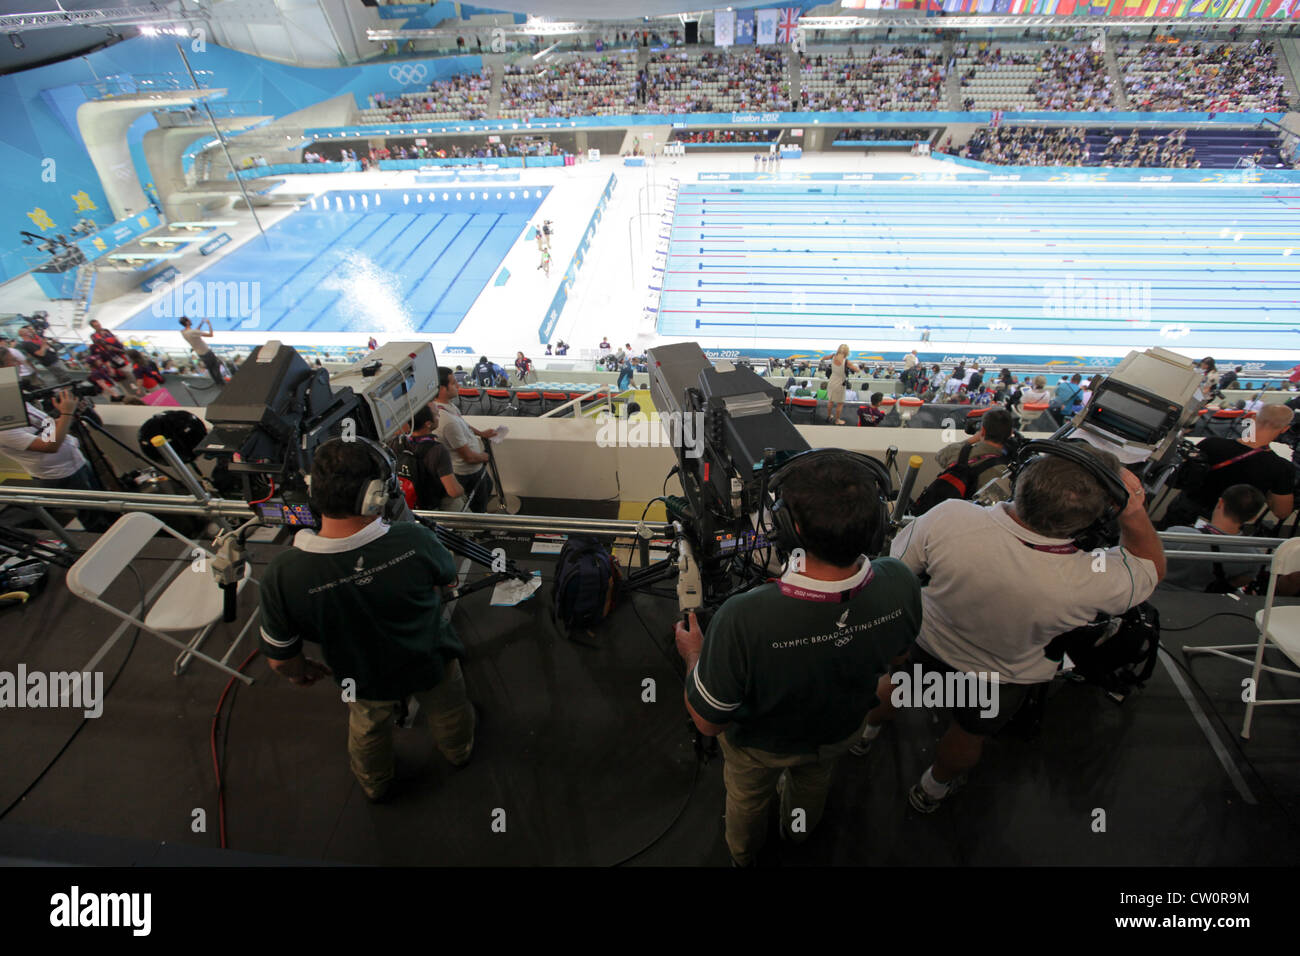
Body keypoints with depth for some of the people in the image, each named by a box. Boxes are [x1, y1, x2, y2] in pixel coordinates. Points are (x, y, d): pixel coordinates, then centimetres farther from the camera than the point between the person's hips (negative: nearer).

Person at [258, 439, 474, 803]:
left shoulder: (282, 574, -34)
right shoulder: (414, 541, -38)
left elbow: (280, 659, -17)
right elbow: (447, 577, -13)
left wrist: (302, 673, 7)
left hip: (367, 683, 1)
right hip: (433, 664, 0)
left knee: (368, 731, 35)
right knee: (448, 711, 34)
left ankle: (376, 786, 64)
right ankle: (459, 752, 66)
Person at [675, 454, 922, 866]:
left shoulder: (742, 620, -48)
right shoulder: (902, 585, -34)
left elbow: (708, 722, -29)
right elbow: (899, 651, -9)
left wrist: (693, 656, -12)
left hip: (762, 744, -3)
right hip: (842, 731, 4)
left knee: (748, 798, 33)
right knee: (814, 781, 39)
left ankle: (743, 855, 66)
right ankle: (798, 830, 72)